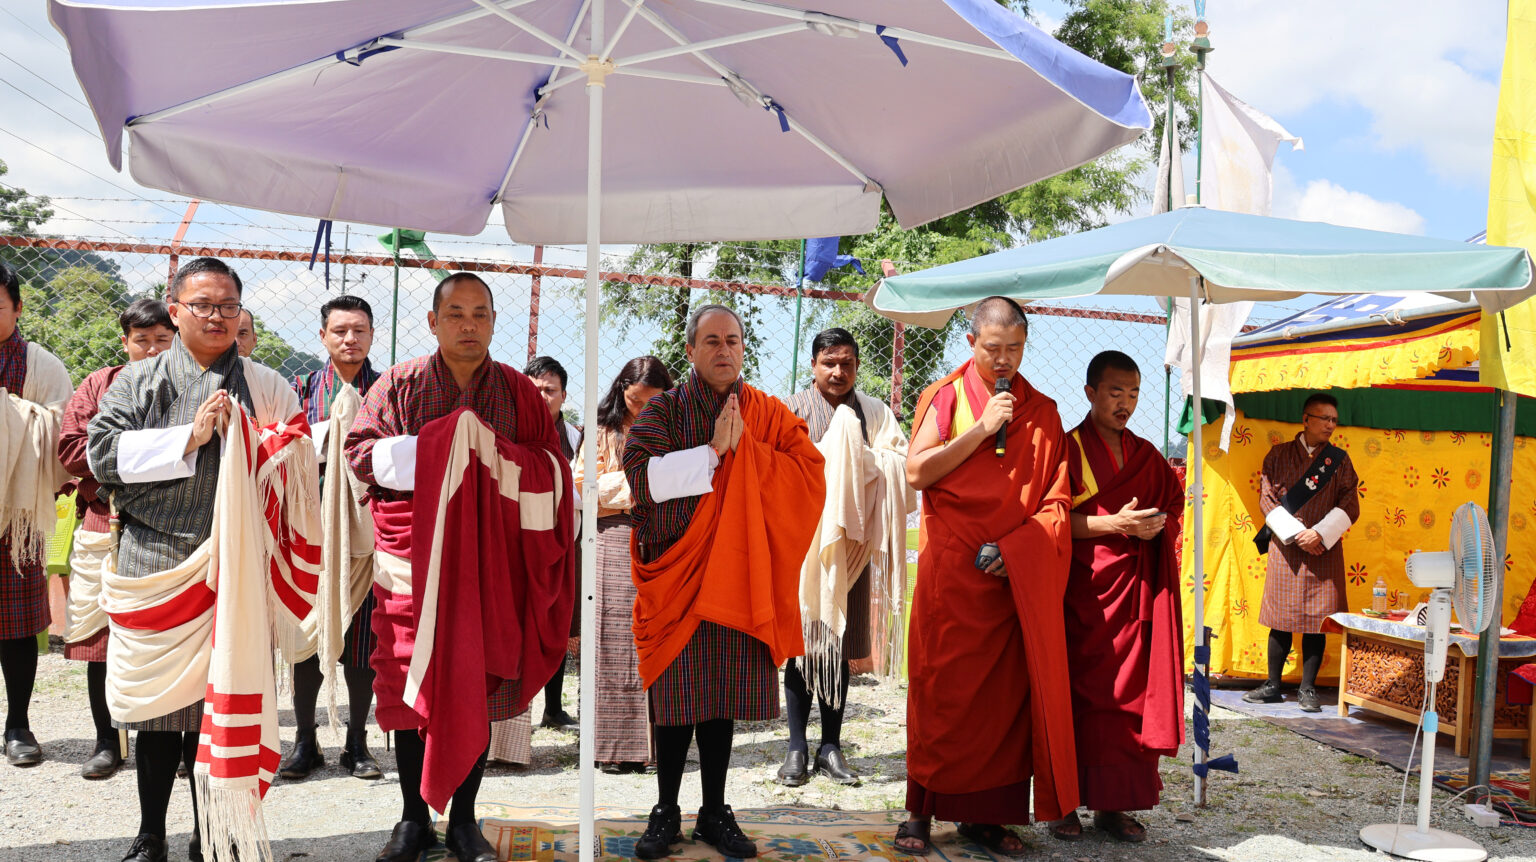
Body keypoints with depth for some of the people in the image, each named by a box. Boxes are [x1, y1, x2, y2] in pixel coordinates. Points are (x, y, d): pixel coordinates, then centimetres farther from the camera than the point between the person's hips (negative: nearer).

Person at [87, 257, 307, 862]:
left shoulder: (267, 386, 10)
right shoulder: (138, 380, 10)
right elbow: (103, 451, -4)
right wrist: (190, 437, -12)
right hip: (154, 564, 0)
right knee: (156, 700, 7)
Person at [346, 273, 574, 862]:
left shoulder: (518, 392, 8)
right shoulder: (398, 385, 6)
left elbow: (551, 469, 4)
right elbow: (361, 453, 0)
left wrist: (494, 457, -13)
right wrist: (430, 451, -13)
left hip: (490, 562, 1)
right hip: (412, 559, 0)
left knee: (477, 688, 4)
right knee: (412, 687, 3)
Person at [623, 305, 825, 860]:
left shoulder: (769, 415, 7)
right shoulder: (664, 409, 2)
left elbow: (811, 473, -5)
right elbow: (643, 475, -14)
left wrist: (745, 449, -13)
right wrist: (715, 450, -17)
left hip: (737, 575, 2)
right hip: (674, 572, -1)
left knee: (722, 699, 9)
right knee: (674, 698, 4)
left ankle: (714, 813, 23)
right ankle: (666, 813, 20)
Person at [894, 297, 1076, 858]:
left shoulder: (1041, 412, 11)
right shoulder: (946, 396, 4)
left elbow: (1057, 499, 7)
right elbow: (916, 472, -7)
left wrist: (1013, 548, -8)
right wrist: (983, 427, -11)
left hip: (1017, 575, 3)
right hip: (951, 570, -2)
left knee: (1006, 689, 3)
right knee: (942, 687, 0)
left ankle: (984, 812, 12)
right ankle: (923, 811, 10)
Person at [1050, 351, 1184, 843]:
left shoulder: (1148, 457, 15)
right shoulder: (1067, 449, -1)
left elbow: (1174, 505, 19)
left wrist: (1157, 525, -4)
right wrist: (1112, 524, -18)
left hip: (1134, 594, 5)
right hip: (1080, 594, -4)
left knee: (1128, 696, 3)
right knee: (1074, 695, -3)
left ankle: (1113, 804, 12)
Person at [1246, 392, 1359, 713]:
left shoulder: (1339, 460, 7)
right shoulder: (1279, 455, 5)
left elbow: (1349, 507, 2)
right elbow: (1268, 499, -1)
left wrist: (1319, 534, -12)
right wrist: (1295, 534, -11)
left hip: (1324, 550, 1)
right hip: (1285, 547, 0)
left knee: (1316, 620, 1)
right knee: (1281, 619, 3)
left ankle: (1307, 689, 9)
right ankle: (1273, 686, 13)